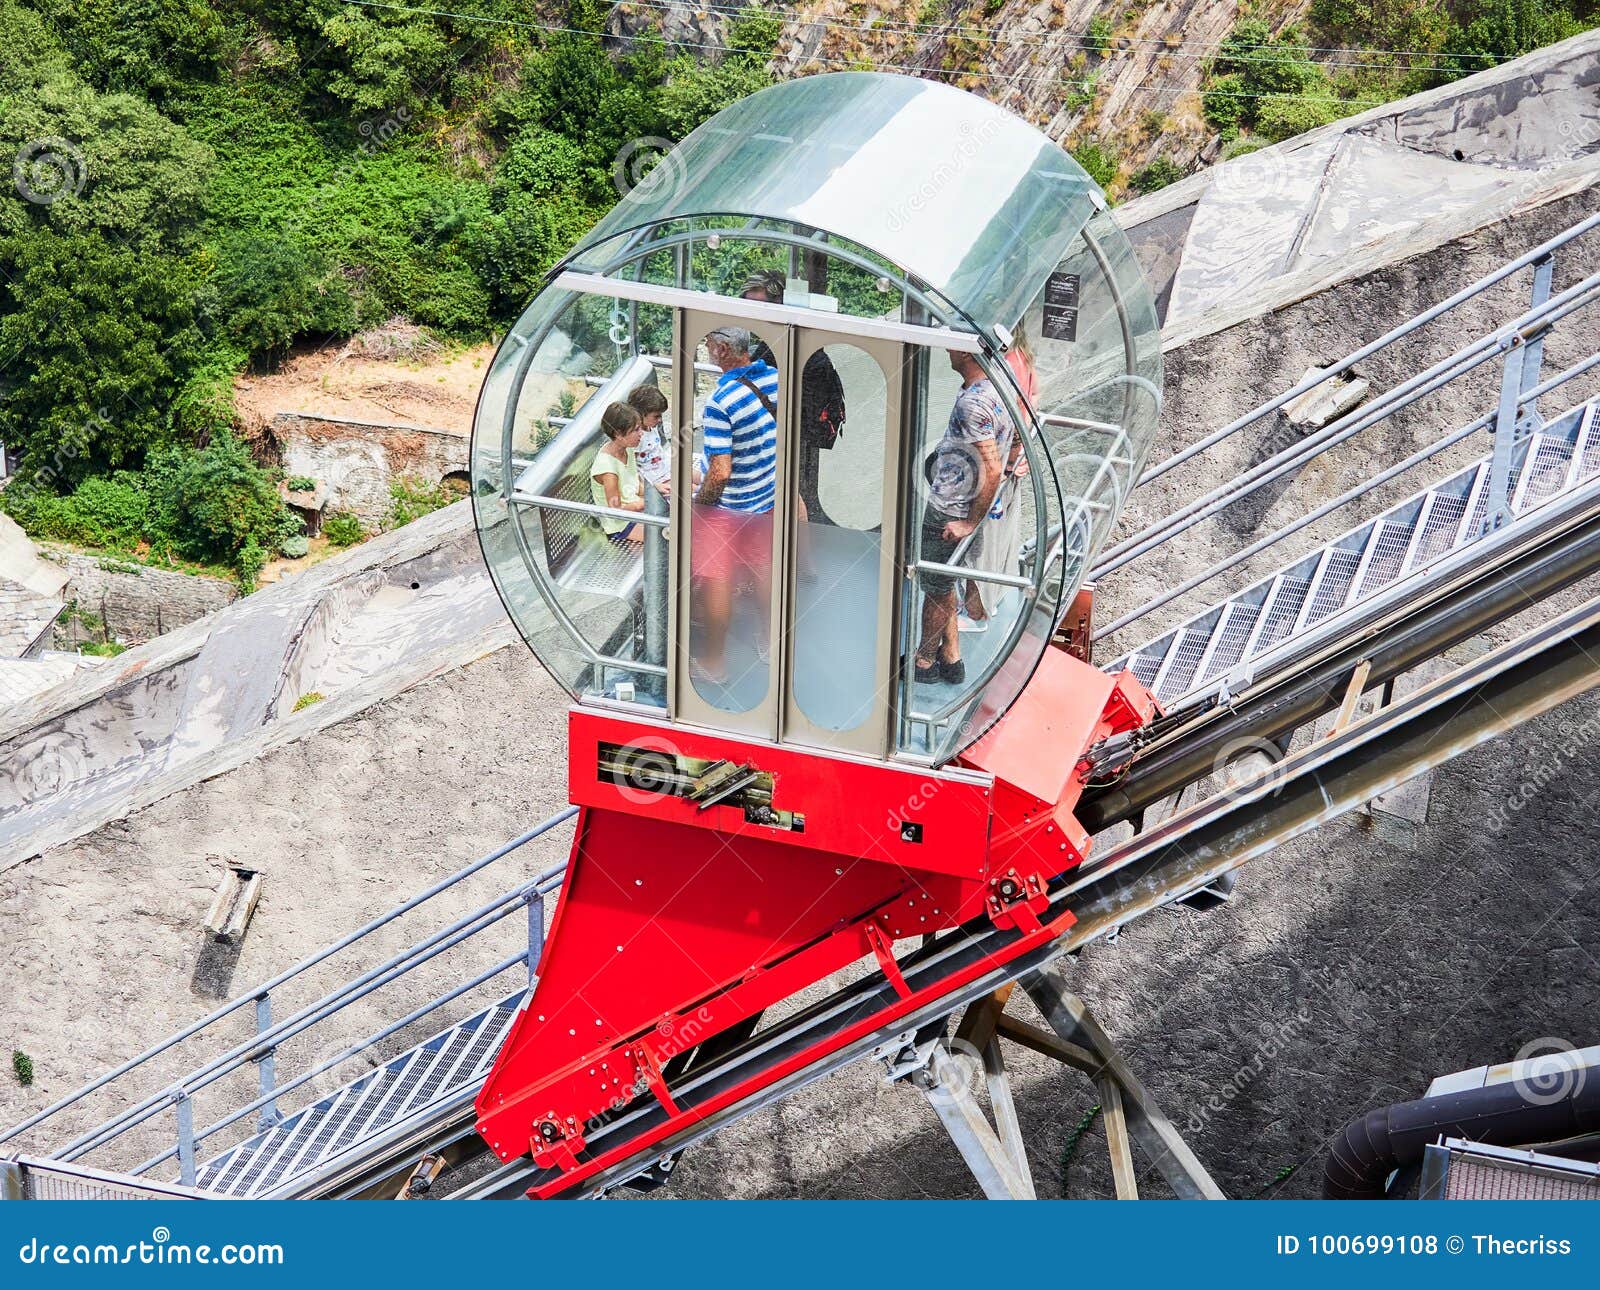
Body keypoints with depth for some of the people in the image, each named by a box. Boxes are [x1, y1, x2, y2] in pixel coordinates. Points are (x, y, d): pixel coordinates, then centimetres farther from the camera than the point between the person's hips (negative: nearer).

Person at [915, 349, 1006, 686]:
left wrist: (970, 522, -22)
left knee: (936, 589, 9)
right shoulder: (991, 390, 3)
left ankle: (924, 661, 26)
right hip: (953, 510, 10)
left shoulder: (973, 402, -27)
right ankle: (951, 659, 31)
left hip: (947, 515, -10)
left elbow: (992, 469, -29)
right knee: (942, 587, 21)